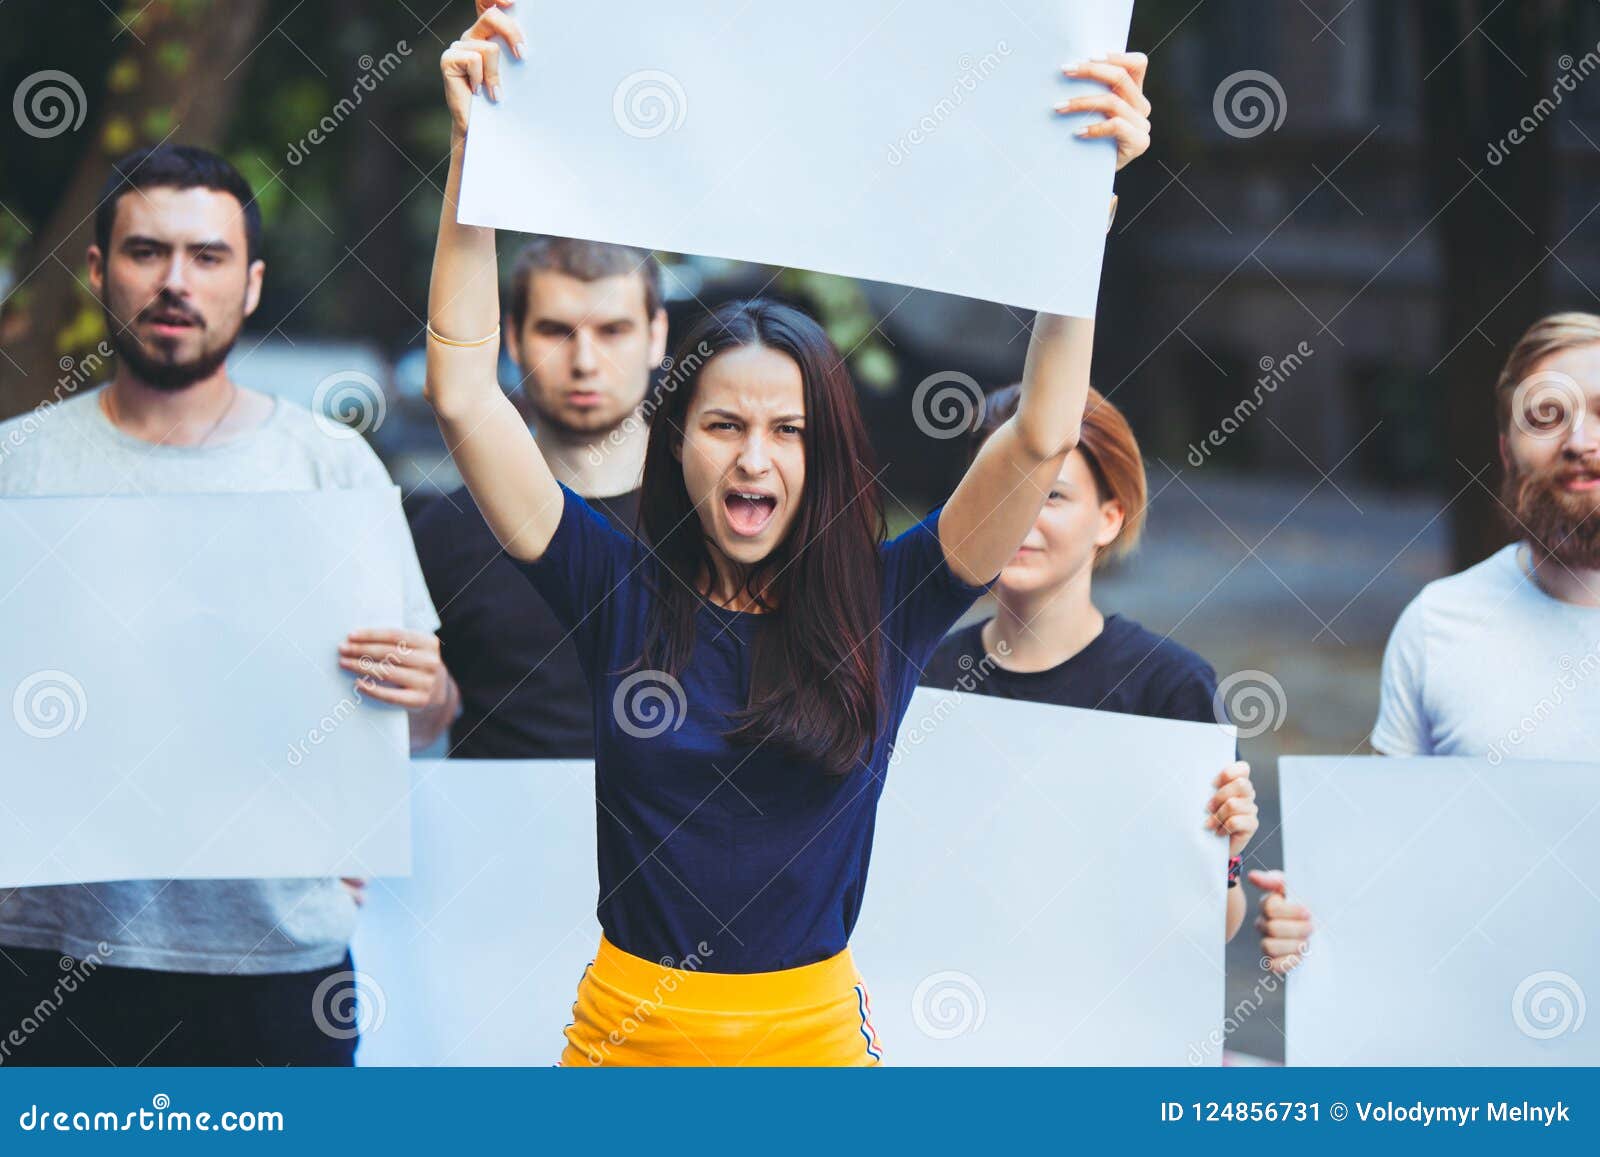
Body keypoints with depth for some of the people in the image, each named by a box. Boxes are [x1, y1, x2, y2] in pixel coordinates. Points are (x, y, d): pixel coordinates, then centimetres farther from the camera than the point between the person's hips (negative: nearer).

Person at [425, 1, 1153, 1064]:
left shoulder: (885, 605, -4)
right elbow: (465, 391, -8)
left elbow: (1043, 436, -12)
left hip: (812, 1027, 0)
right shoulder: (616, 589, -4)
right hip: (627, 1024, 0)